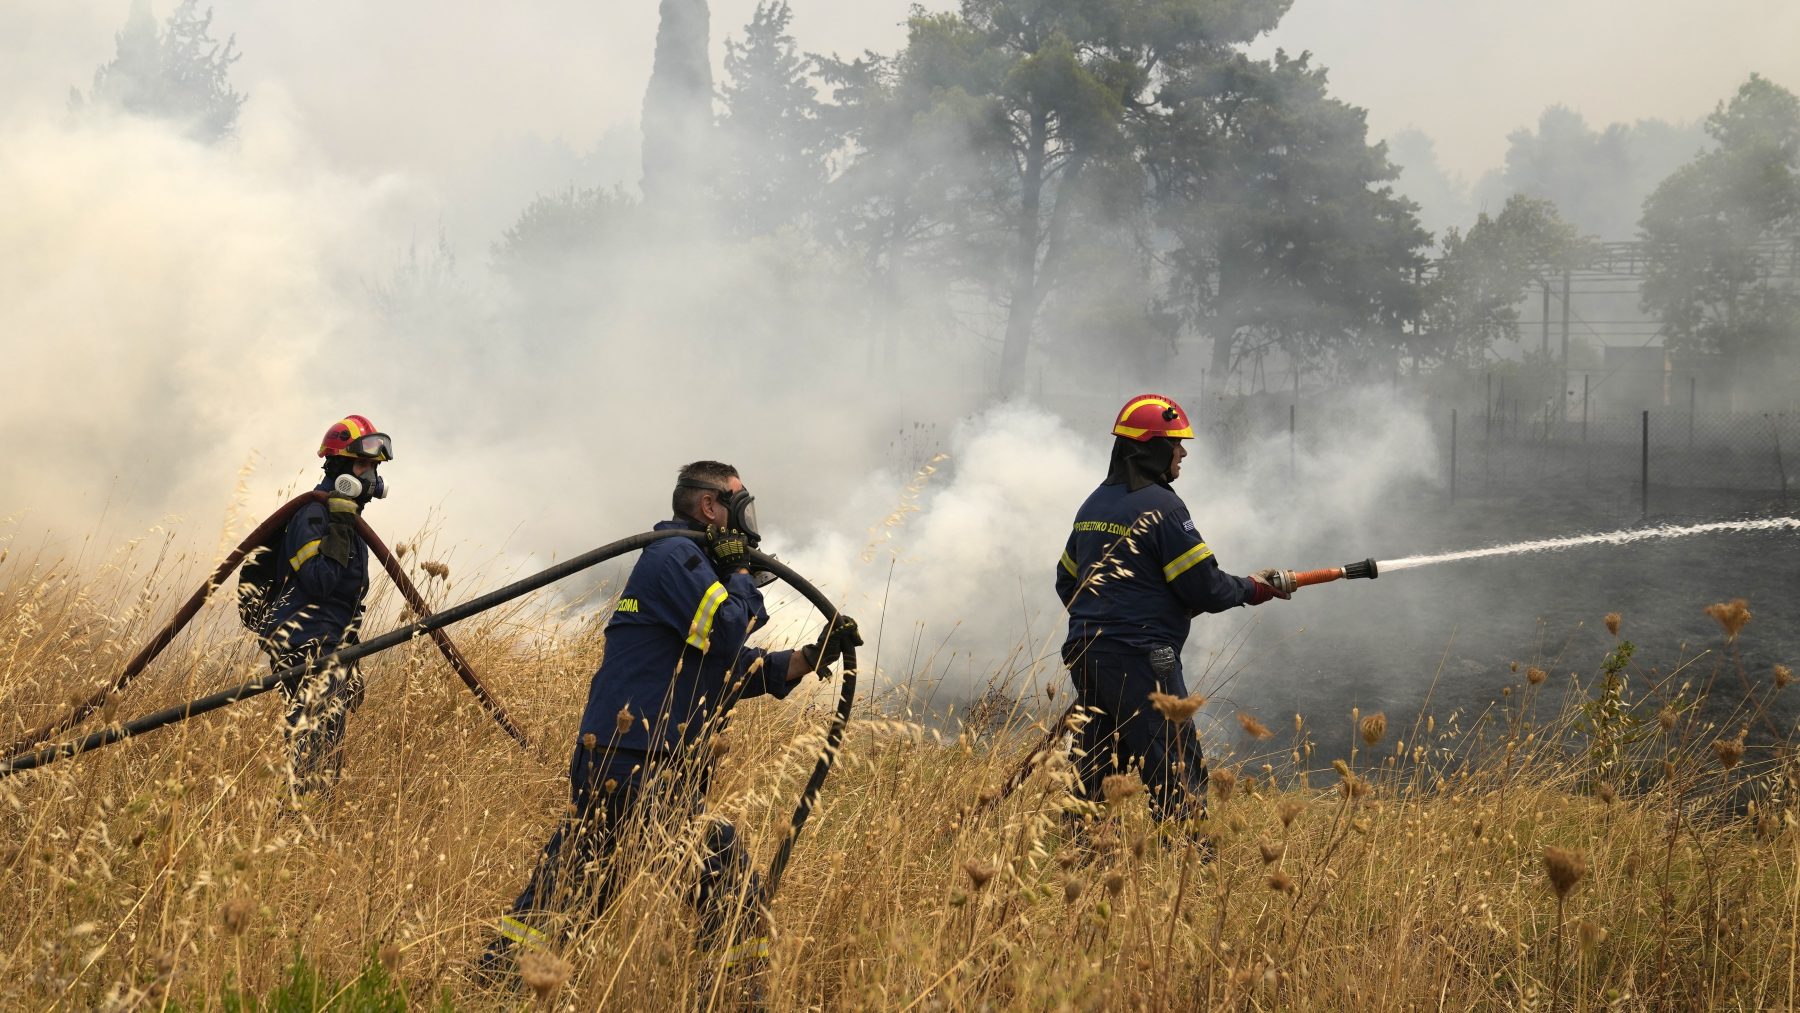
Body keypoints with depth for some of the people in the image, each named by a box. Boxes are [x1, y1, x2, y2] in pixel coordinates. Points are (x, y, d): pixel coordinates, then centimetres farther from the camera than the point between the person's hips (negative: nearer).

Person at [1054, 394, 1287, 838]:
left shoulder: (1093, 505, 15)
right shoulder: (1161, 506, -11)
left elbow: (1066, 581, 22)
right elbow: (1204, 588, -12)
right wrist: (1252, 588, 5)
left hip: (1085, 654, 9)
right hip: (1140, 660, -9)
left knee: (1093, 766, 12)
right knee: (1178, 773, -7)